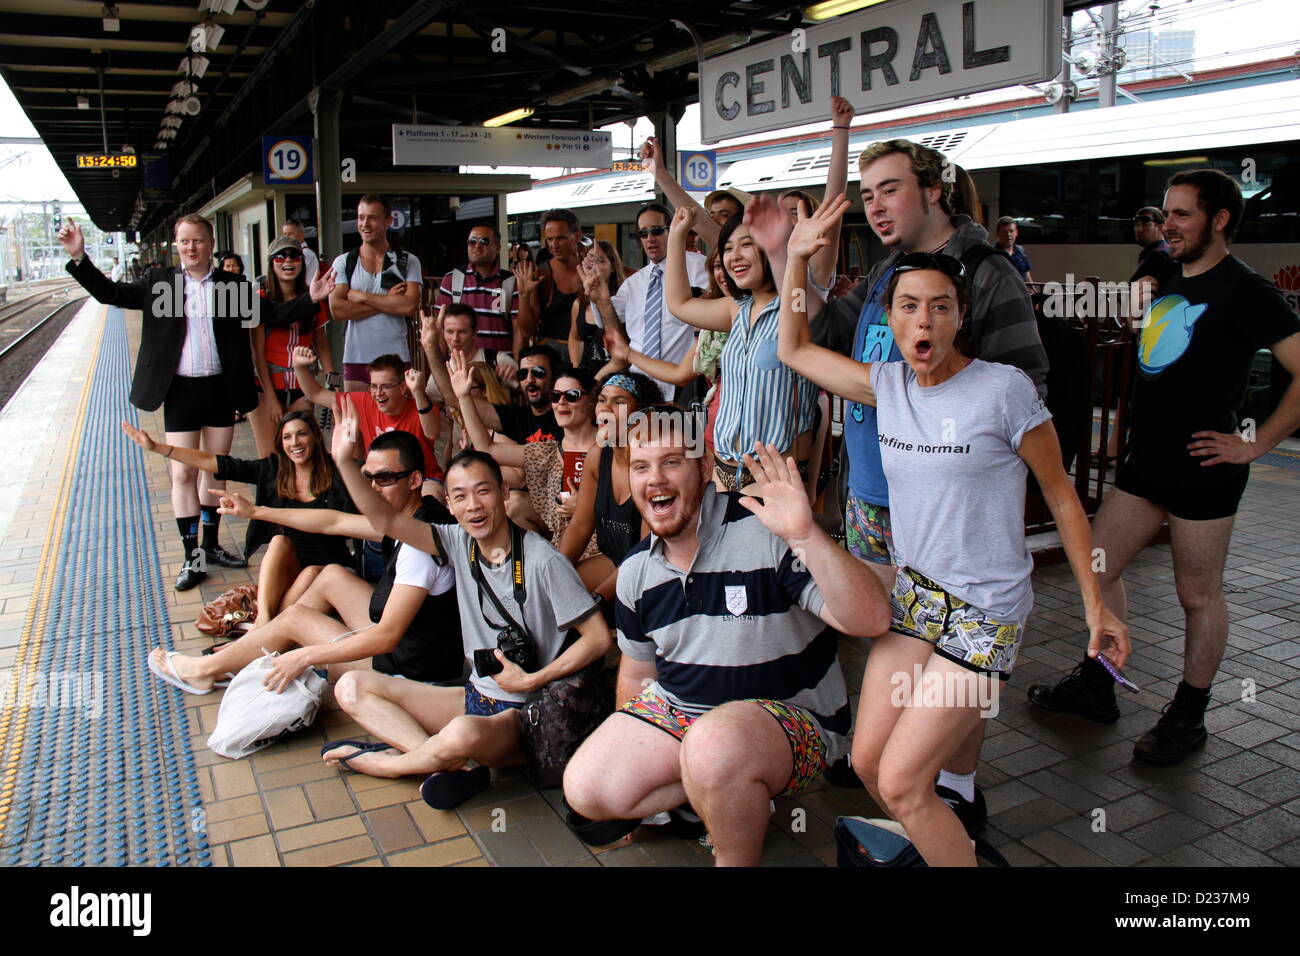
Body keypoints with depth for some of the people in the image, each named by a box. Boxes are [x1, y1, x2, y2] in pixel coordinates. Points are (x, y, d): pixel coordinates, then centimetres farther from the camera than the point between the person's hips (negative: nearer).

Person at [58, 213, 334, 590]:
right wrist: (79, 257, -11)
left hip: (221, 389, 1)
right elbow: (110, 293, 1)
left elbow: (271, 314, -1)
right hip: (181, 390, -1)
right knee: (183, 474, 0)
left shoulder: (231, 285, 2)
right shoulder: (159, 282, 2)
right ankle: (192, 556, 8)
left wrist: (310, 299, -14)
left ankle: (211, 545, 26)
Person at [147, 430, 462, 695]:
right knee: (332, 576, 14)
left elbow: (386, 637, -29)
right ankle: (243, 651, 24)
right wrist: (256, 512, 17)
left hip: (404, 669, -8)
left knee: (293, 617, 1)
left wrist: (305, 656, -22)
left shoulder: (420, 542, -28)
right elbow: (334, 522, 13)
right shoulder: (406, 516, 2)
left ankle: (205, 669, 24)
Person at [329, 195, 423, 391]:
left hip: (396, 358, -1)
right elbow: (336, 309, -6)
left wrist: (362, 296, -7)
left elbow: (409, 306, -10)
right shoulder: (343, 262, 7)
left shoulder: (408, 262, 5)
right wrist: (386, 301, -9)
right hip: (355, 358, 1)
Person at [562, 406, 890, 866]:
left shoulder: (766, 534, -20)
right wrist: (626, 750, 19)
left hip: (791, 719, -6)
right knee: (585, 789, -12)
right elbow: (637, 673, 16)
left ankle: (736, 857, -8)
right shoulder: (636, 570, 2)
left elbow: (871, 619, -29)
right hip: (676, 710, 6)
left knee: (714, 742, -38)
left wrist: (805, 536, -42)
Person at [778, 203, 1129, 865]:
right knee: (867, 762, 6)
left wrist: (1096, 606, -1)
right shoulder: (888, 384, 2)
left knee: (900, 782, -8)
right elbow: (794, 349, 13)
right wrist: (797, 255, 6)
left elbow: (1062, 498, -4)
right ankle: (937, 846, 32)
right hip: (912, 596, 6)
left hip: (984, 612, -5)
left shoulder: (1004, 390, -12)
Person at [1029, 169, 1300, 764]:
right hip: (1146, 461, 8)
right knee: (1097, 567, 11)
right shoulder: (1169, 281, 13)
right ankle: (1095, 687, 27)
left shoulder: (1244, 290, -12)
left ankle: (1188, 718, 21)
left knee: (1198, 595, 6)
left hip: (1201, 470, -8)